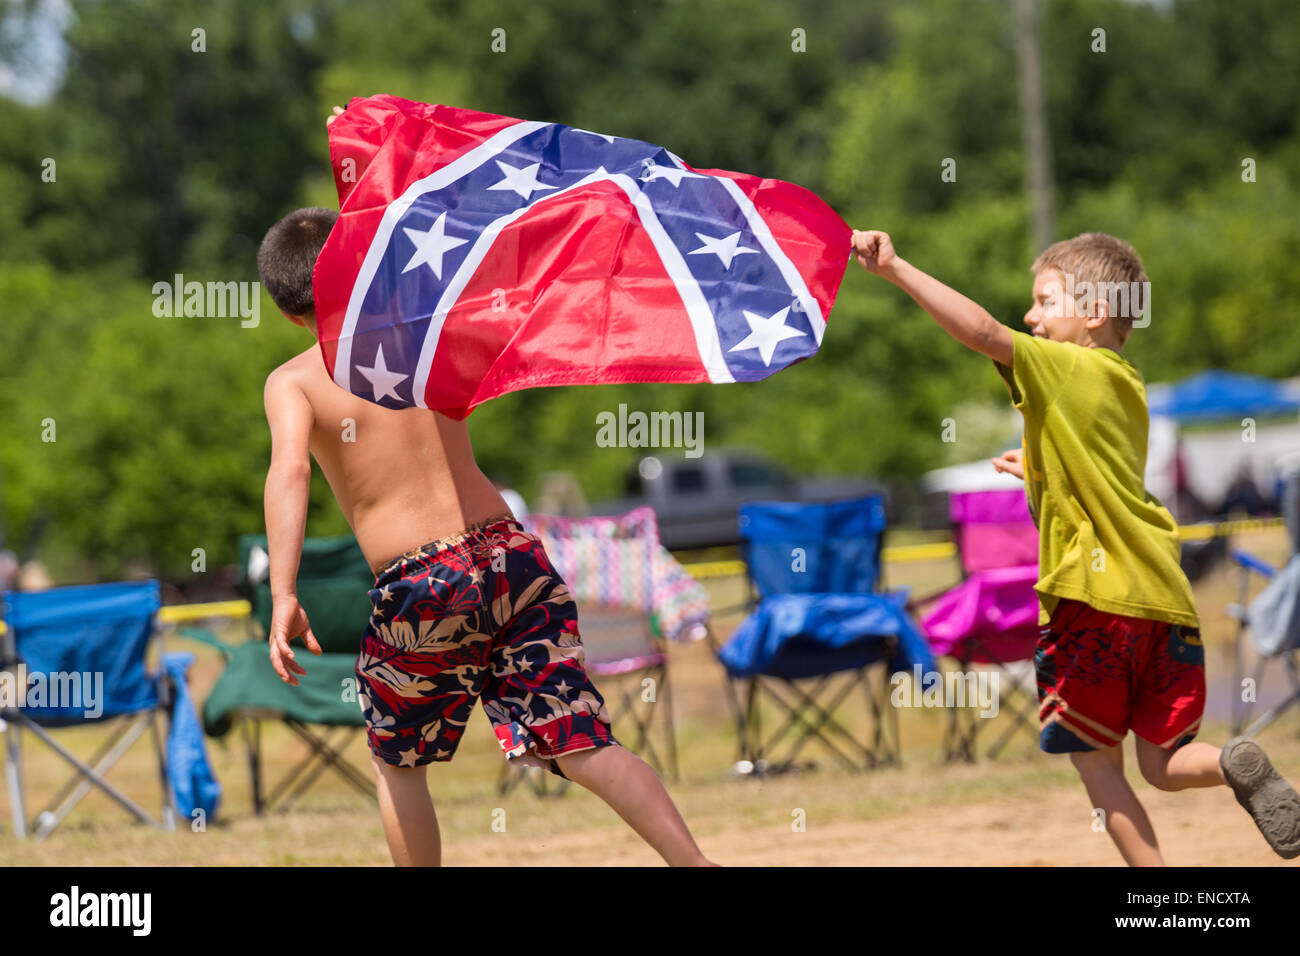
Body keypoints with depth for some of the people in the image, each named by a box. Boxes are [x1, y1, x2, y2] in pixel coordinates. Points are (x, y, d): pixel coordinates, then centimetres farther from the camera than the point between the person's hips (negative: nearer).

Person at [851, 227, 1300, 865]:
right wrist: (1039, 472, 33)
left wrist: (895, 270, -22)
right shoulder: (1125, 387, 18)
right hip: (1162, 597, 7)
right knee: (1162, 765, 12)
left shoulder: (1065, 370, -6)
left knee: (1098, 765, 4)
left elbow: (981, 331, -20)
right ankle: (1234, 767, -18)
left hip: (1094, 597, -7)